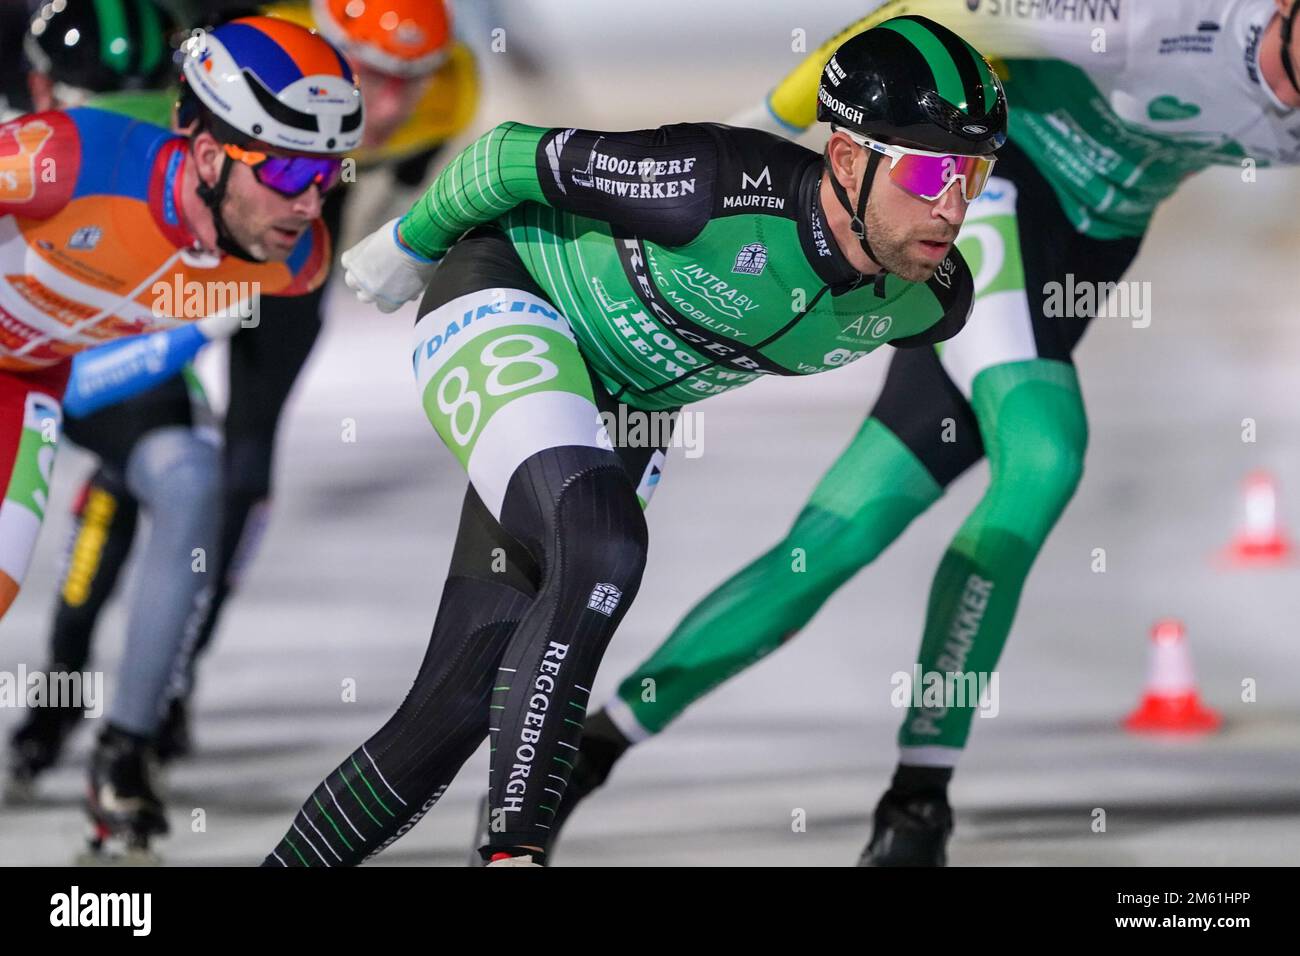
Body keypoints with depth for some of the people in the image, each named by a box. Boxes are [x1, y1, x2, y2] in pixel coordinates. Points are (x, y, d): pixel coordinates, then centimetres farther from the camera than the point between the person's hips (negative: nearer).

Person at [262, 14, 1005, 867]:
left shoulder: (928, 304, -14)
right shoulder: (719, 185, -33)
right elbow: (515, 157, -16)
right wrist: (411, 243, 1)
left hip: (620, 414, 6)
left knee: (459, 707, -1)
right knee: (601, 548, -34)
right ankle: (516, 846, -30)